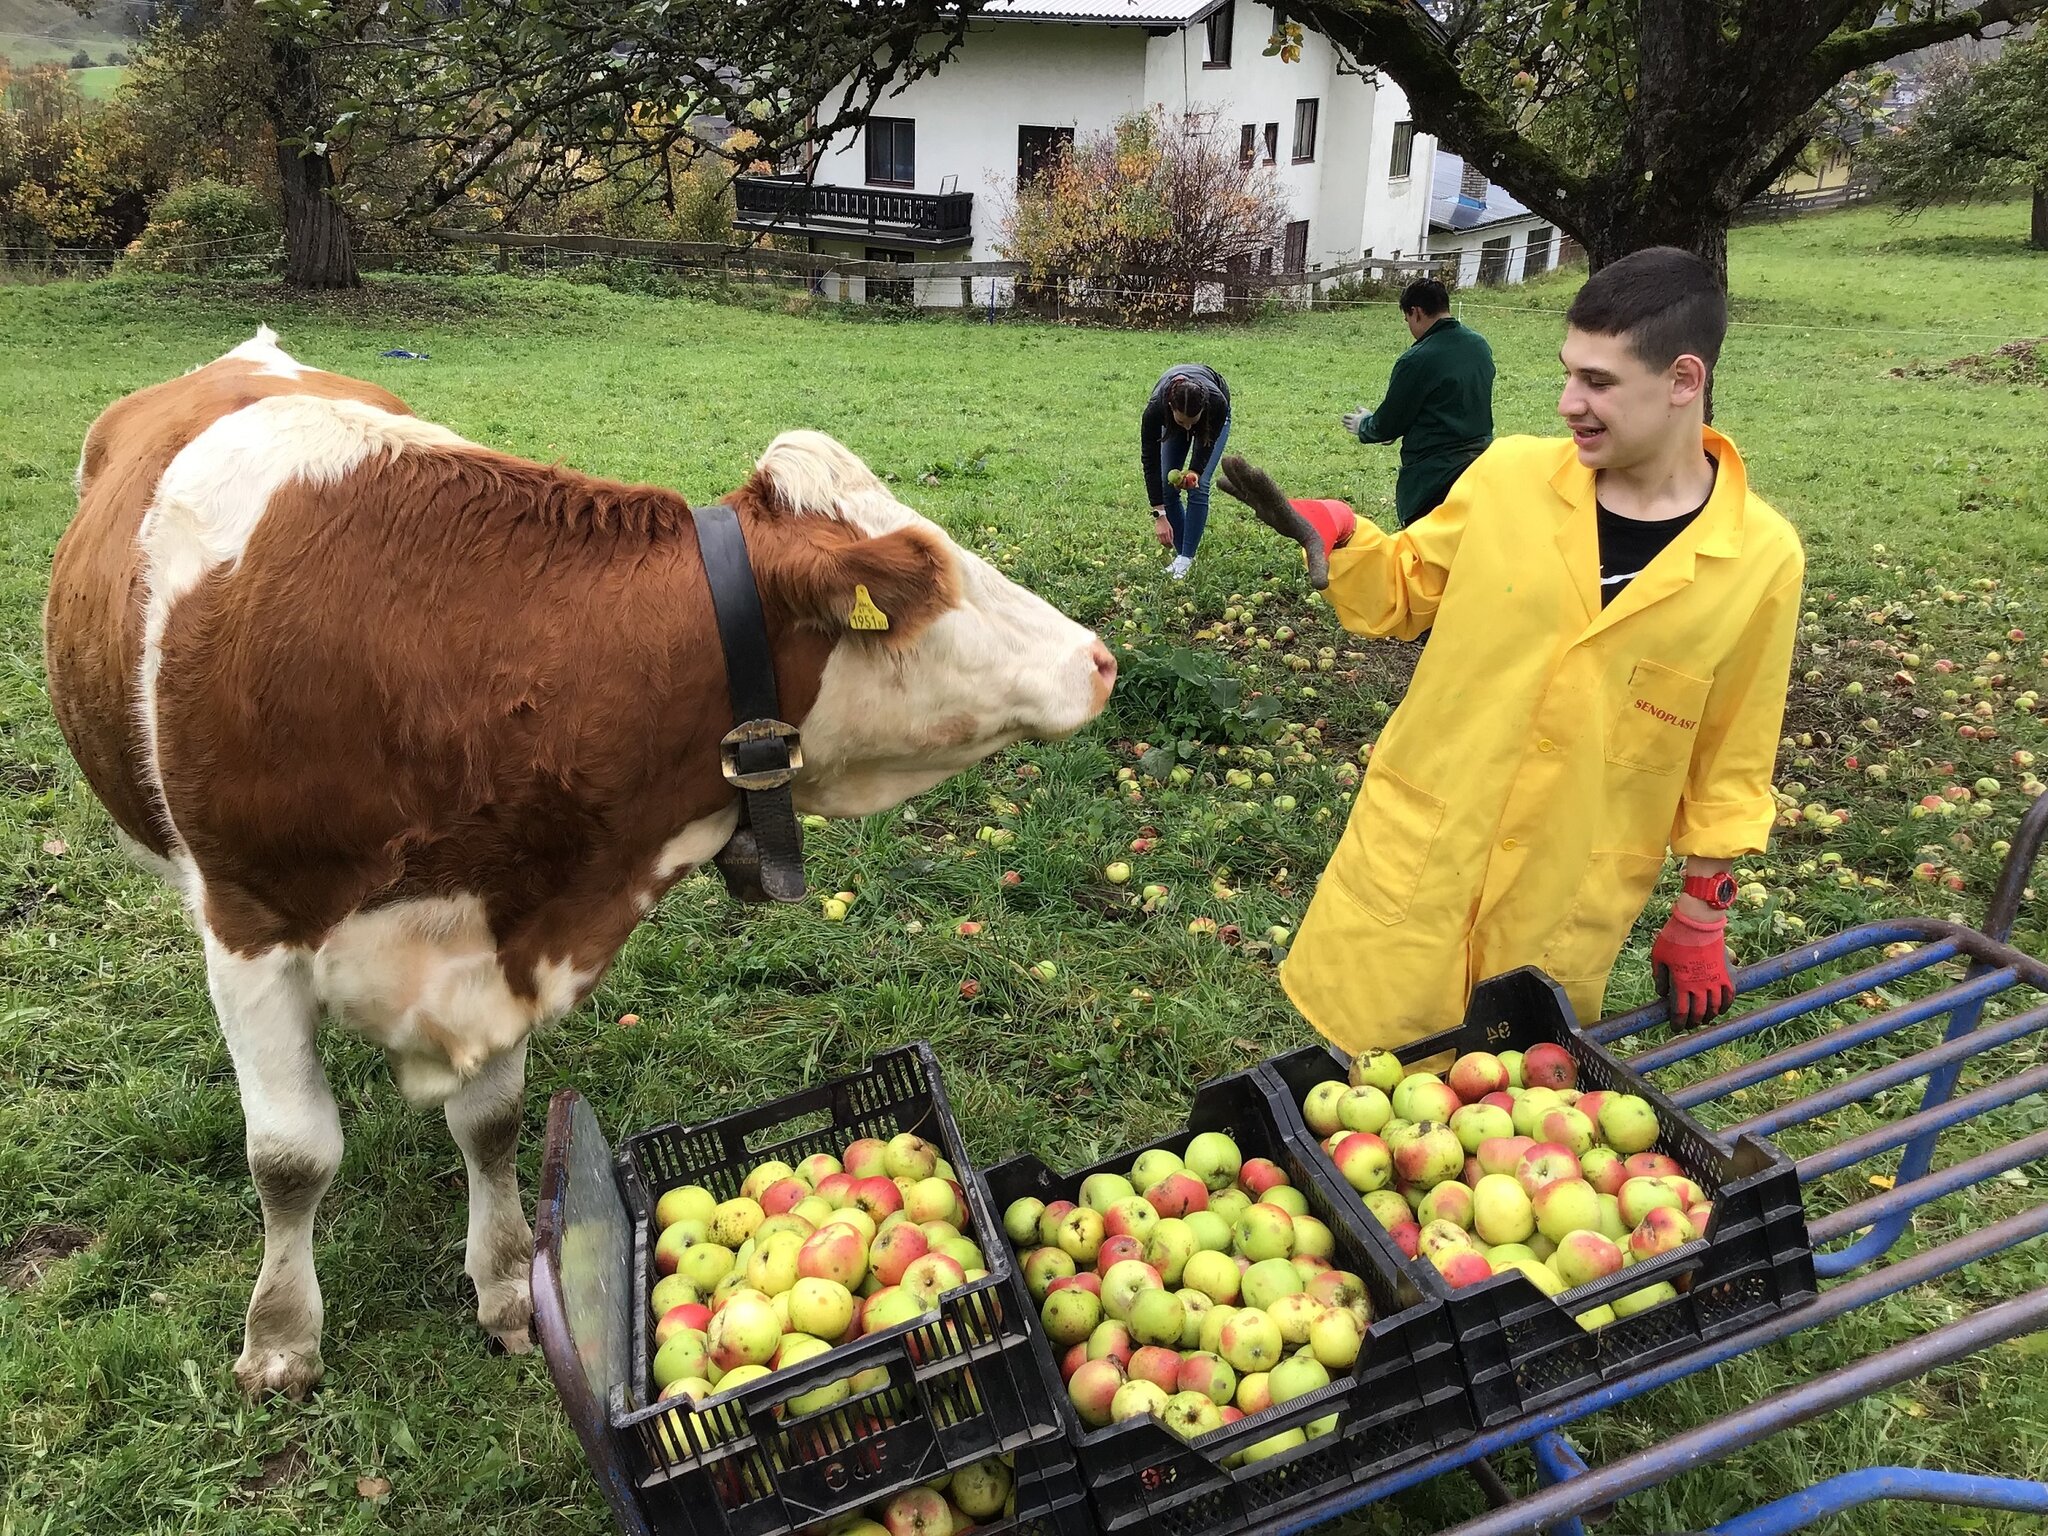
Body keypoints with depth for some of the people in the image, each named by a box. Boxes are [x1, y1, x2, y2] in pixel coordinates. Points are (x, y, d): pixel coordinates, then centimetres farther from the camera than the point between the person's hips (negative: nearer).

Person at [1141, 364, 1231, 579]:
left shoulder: (1217, 402, -43)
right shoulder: (1155, 408, -42)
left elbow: (1208, 440, -21)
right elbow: (1150, 462, -34)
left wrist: (1195, 471, -36)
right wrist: (1159, 515, -36)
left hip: (1213, 418, -1)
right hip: (1171, 421, 1)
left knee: (1199, 486, -15)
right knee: (1168, 486, -8)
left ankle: (1186, 557, -8)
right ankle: (1181, 553, 7)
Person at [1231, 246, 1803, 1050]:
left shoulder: (1761, 559, -9)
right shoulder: (1509, 474, -8)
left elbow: (1729, 759, 0)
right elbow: (1407, 588, 7)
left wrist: (1702, 916, 5)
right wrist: (1328, 536, -12)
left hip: (1566, 911, -1)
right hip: (1411, 858, 1)